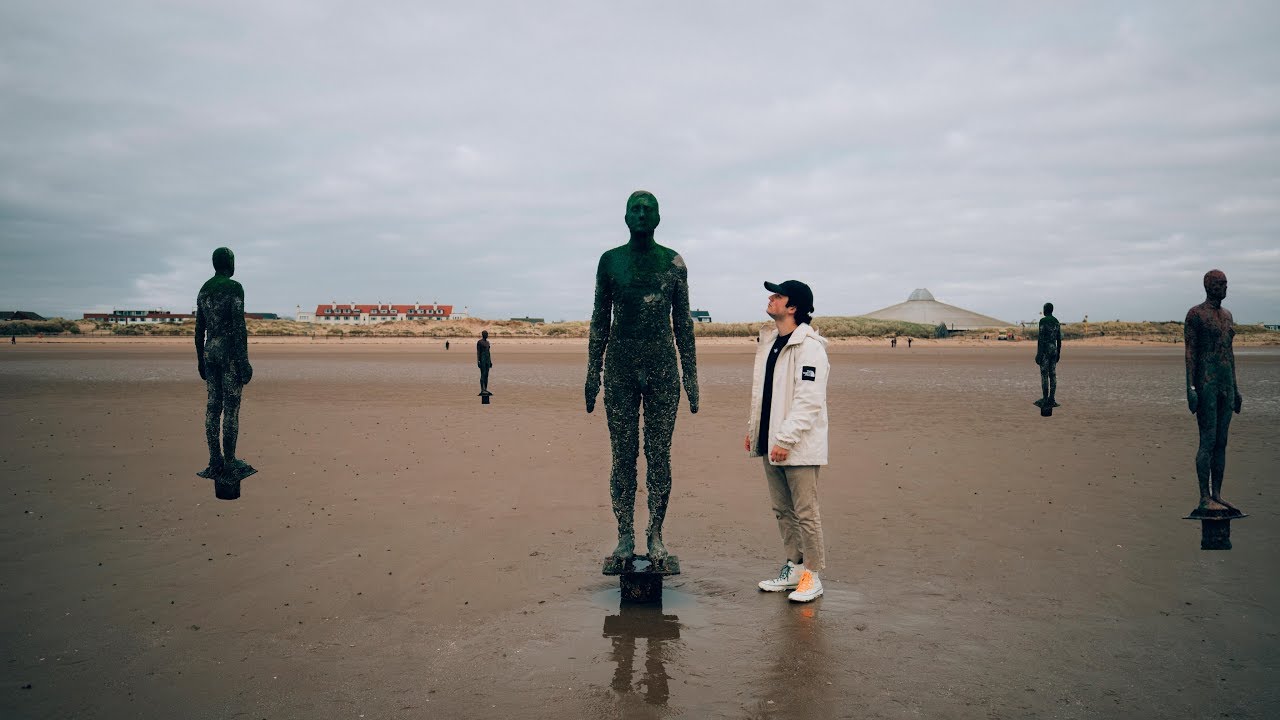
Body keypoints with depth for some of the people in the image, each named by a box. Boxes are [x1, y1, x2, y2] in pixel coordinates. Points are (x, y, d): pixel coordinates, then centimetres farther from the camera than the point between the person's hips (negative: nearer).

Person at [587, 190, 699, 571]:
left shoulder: (673, 262, 6)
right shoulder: (610, 260, 7)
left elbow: (683, 321, 9)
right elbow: (600, 321, 9)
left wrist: (691, 374, 4)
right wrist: (592, 373, 4)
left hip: (662, 367, 0)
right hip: (621, 367, 0)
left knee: (659, 454, 1)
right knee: (623, 455, 1)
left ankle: (656, 535, 11)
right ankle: (625, 539, 8)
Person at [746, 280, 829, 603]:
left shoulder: (809, 347, -15)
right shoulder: (769, 341, 13)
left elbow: (809, 400, -21)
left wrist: (786, 439, -22)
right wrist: (753, 428, 17)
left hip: (798, 445, -9)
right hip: (772, 443, 9)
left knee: (805, 512, -1)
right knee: (782, 510, 15)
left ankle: (813, 576, 8)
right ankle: (794, 567, 26)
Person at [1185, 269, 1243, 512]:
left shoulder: (1227, 315, 18)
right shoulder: (1195, 315, -6)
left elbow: (1229, 352, 21)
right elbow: (1190, 352, -10)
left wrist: (1235, 388, 19)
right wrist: (1190, 387, -18)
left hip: (1226, 384, 8)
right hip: (1205, 383, -8)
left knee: (1222, 442, 7)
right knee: (1208, 441, -9)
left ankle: (1217, 495, 12)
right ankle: (1205, 498, -6)